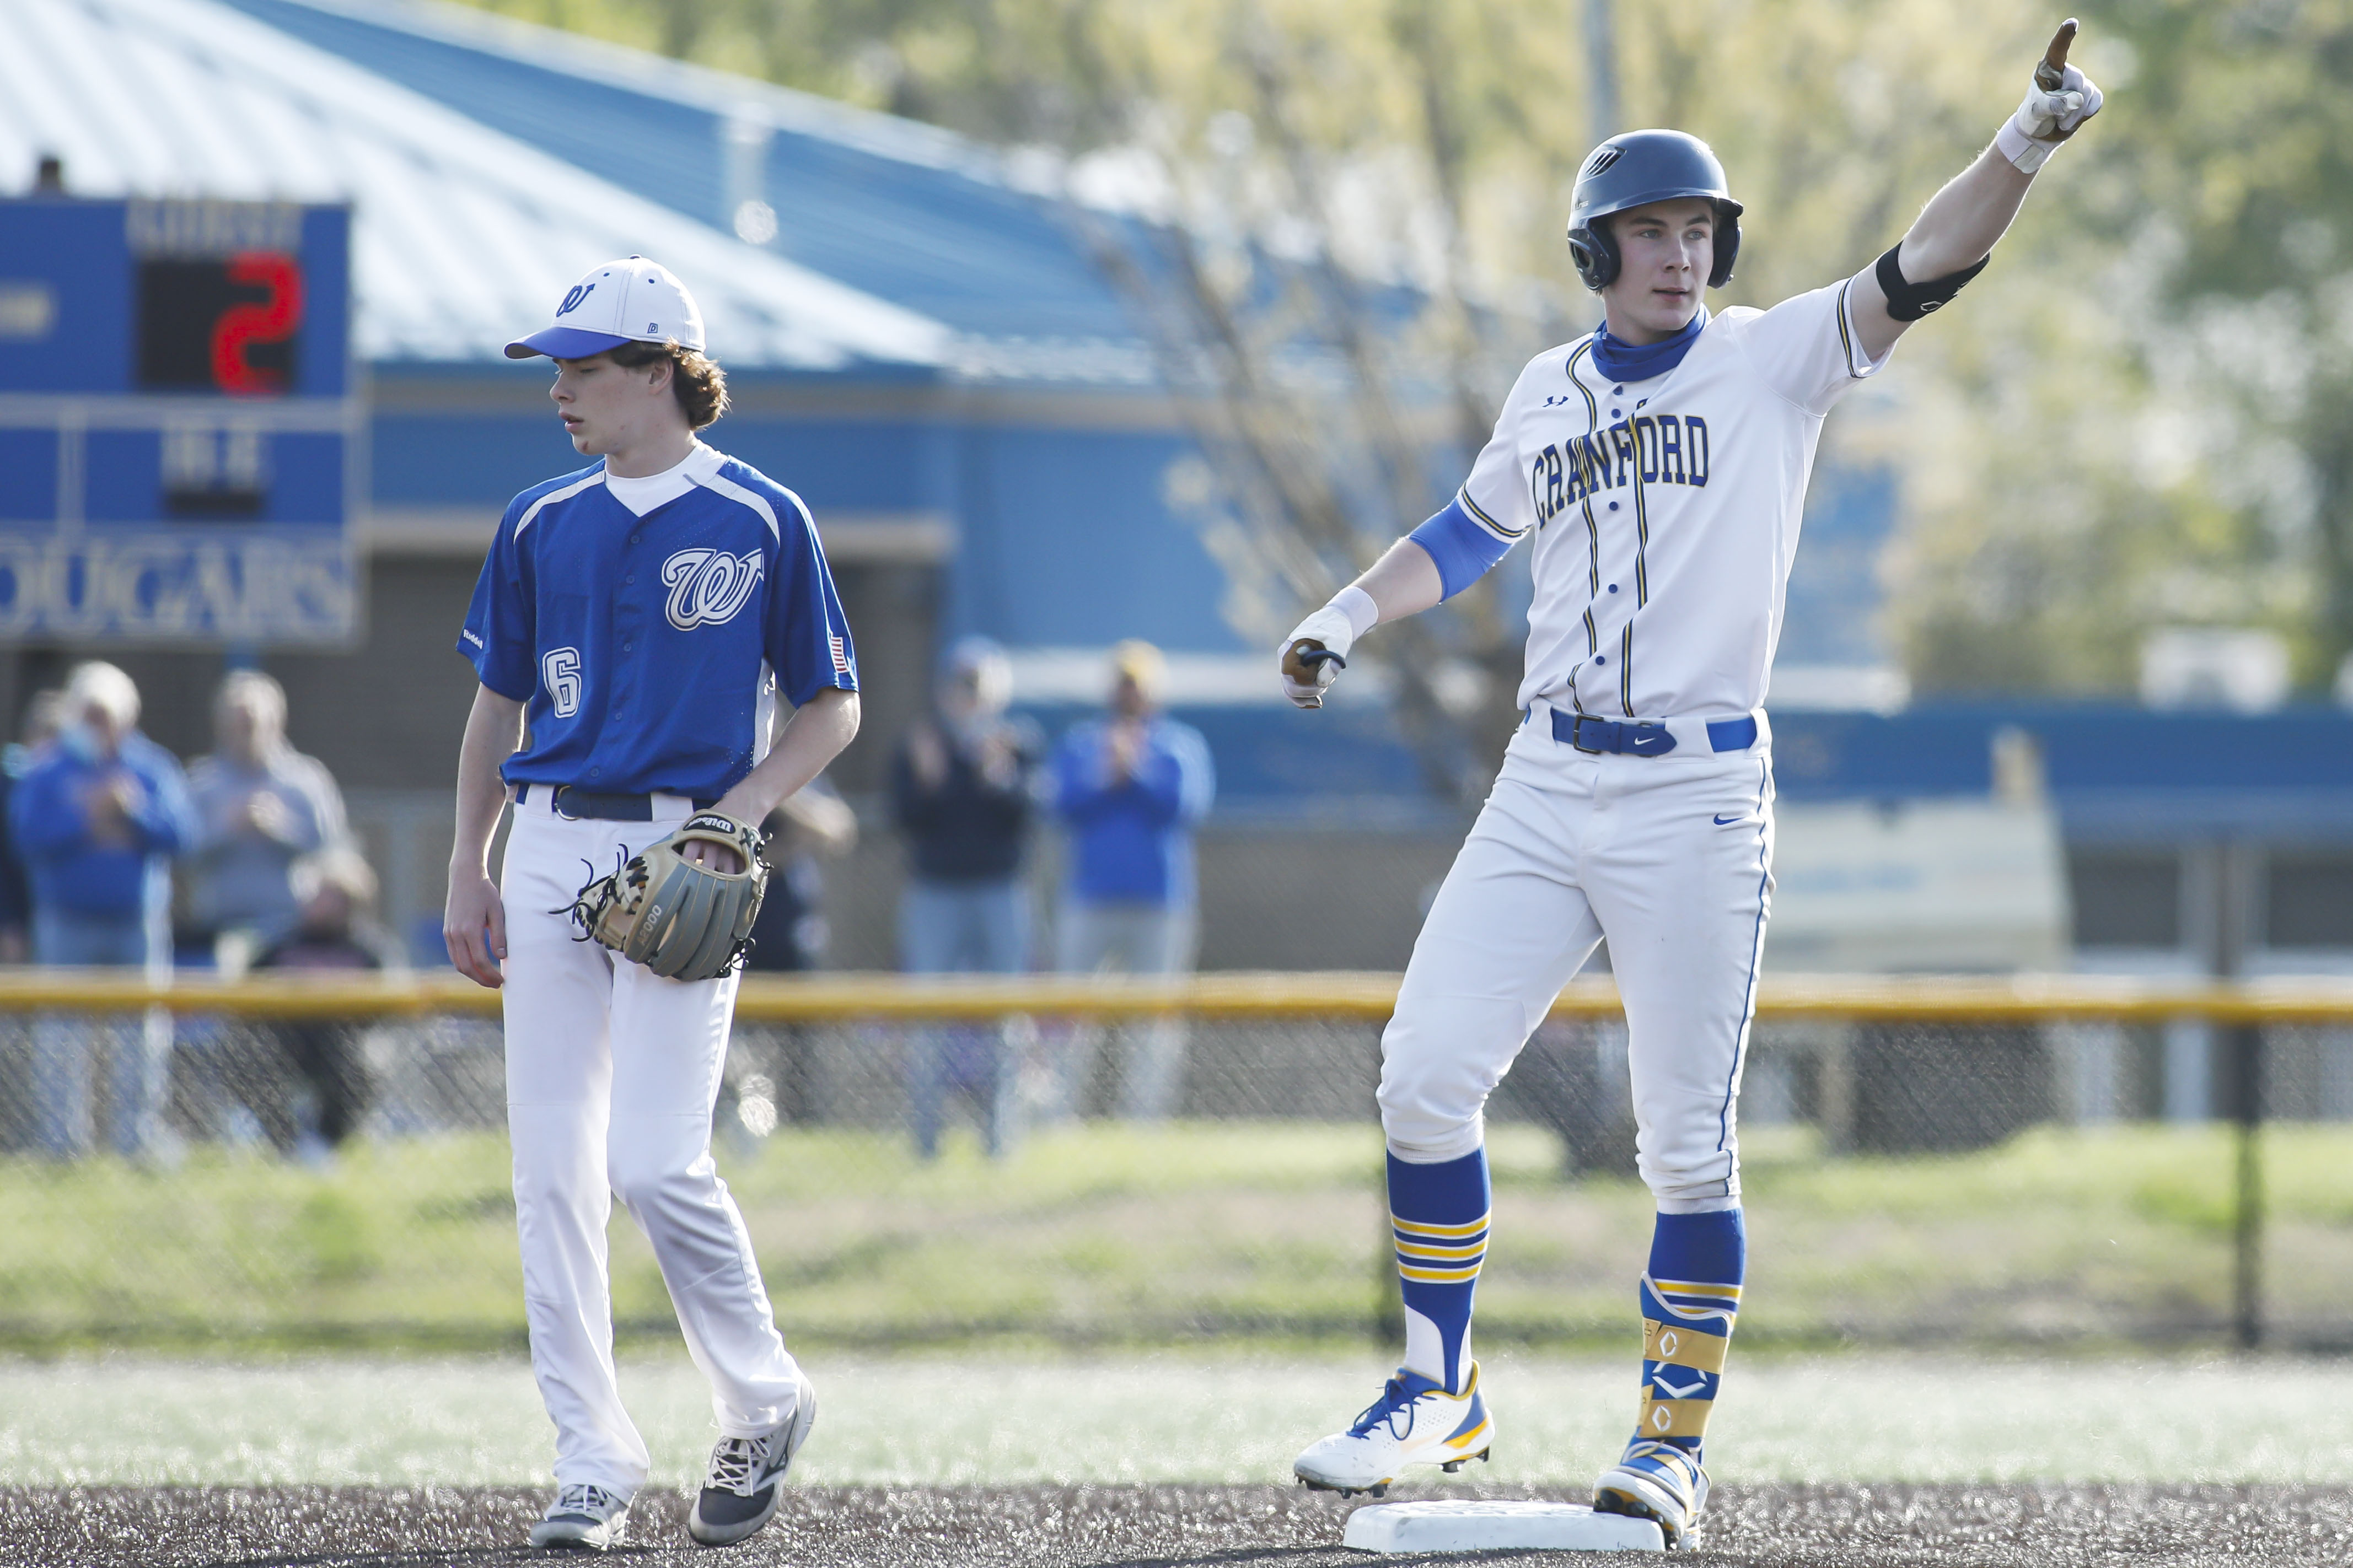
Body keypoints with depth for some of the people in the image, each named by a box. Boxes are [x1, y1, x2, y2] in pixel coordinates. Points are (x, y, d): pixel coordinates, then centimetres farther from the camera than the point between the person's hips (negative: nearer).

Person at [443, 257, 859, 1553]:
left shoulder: (760, 521, -1)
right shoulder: (543, 525, 11)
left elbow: (831, 707, 4)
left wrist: (740, 813, -11)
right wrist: (465, 872, 11)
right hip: (550, 850, 5)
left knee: (654, 1163, -15)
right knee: (551, 1168, 0)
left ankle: (765, 1404, 8)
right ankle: (593, 1464, 6)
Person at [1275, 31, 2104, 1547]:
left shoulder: (1774, 362, -1)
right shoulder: (1550, 394, 12)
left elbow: (1920, 271, -15)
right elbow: (1469, 532, 28)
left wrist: (2025, 145, -30)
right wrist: (1349, 616, 13)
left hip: (1699, 798, -4)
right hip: (1547, 787, 4)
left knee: (1688, 1144, -3)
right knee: (1426, 1078, -2)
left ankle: (1677, 1438, 9)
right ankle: (1440, 1394, 13)